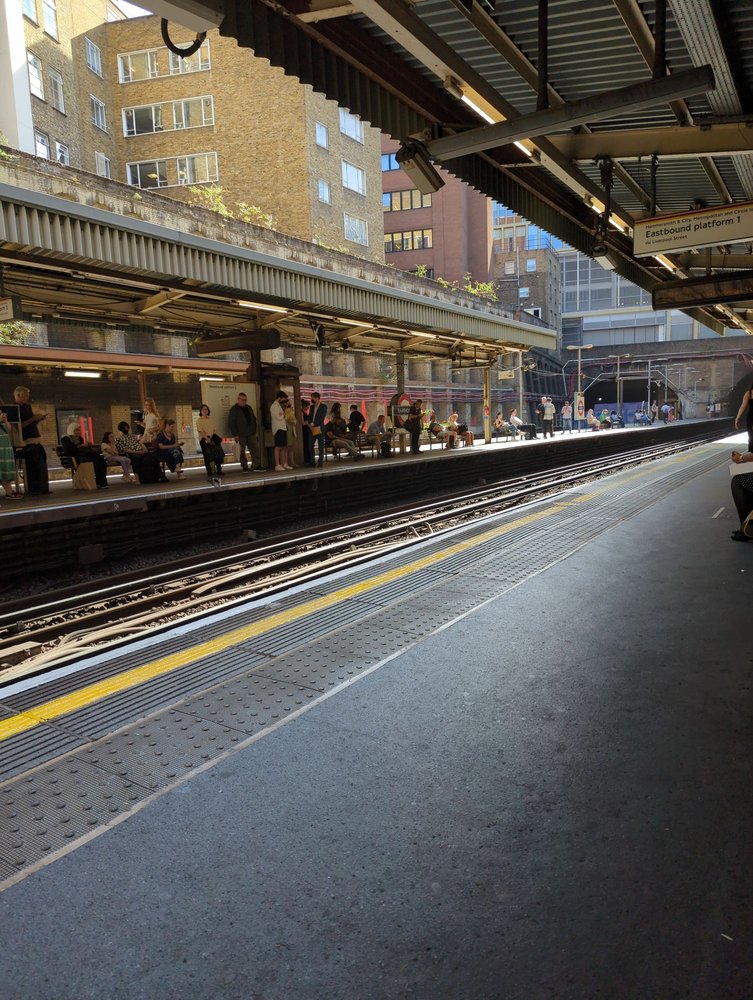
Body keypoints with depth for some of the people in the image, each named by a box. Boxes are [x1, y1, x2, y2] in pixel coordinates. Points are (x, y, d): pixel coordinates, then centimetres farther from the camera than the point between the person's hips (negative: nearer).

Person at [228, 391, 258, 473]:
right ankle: (244, 466, 8)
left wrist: (254, 430, 12)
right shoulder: (234, 410, -4)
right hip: (241, 435, -5)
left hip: (251, 433, 5)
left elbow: (254, 419, 22)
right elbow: (231, 423, -8)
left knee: (254, 449, -1)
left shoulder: (248, 408, 15)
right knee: (242, 452, 0)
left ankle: (256, 465, 2)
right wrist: (235, 435, -14)